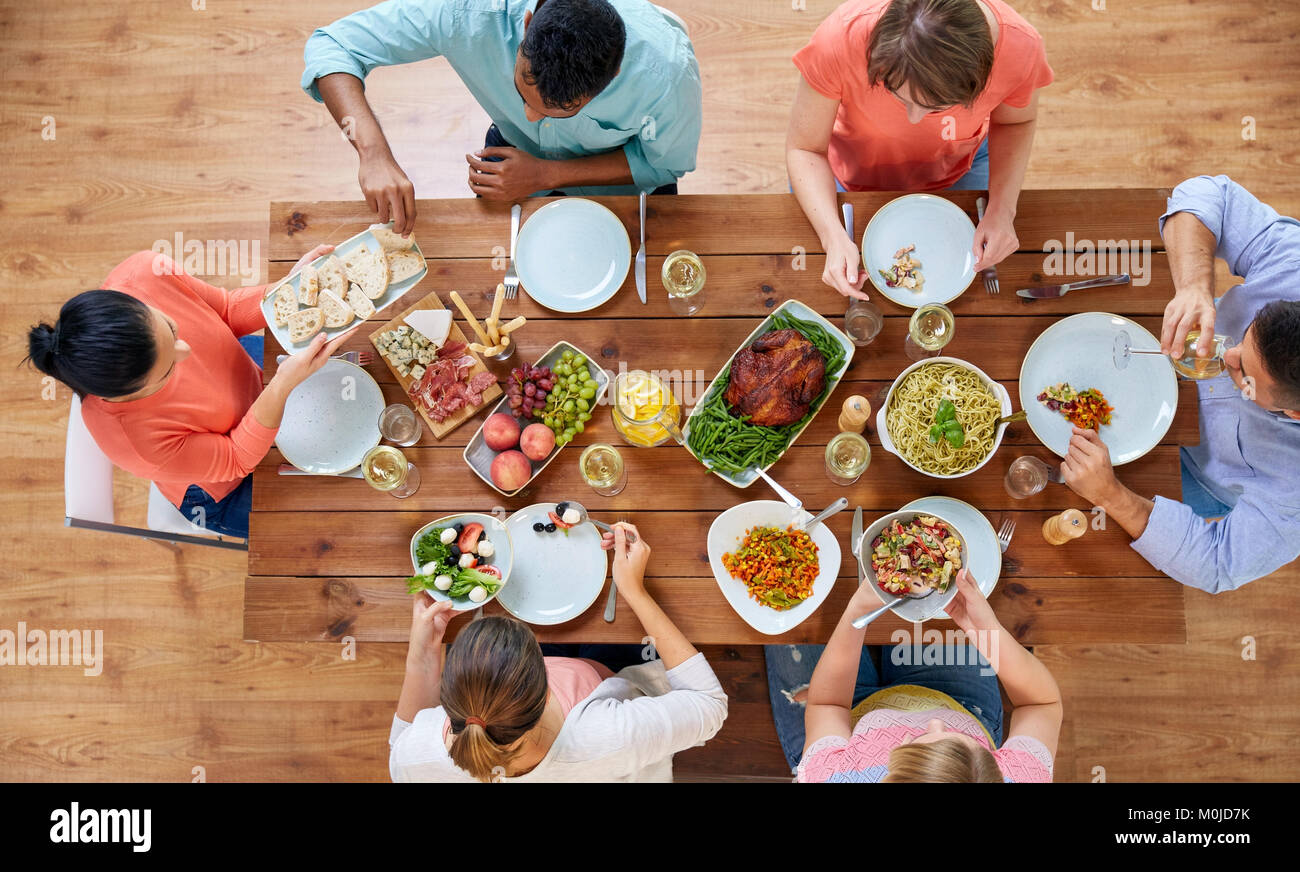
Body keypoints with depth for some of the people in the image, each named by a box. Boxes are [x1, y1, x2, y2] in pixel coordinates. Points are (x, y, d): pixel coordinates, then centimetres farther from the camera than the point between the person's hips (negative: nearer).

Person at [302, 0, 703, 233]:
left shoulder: (667, 66, -41)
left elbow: (668, 161, -20)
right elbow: (332, 45, -30)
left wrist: (545, 175, -30)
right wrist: (375, 154, -49)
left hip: (622, 177, -1)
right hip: (517, 151, 2)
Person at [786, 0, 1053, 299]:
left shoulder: (1021, 46, -34)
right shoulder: (839, 39, -41)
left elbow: (1014, 123, -10)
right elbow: (804, 148, -26)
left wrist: (1002, 210, -27)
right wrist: (834, 237, -41)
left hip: (958, 169, 1)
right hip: (854, 173, -1)